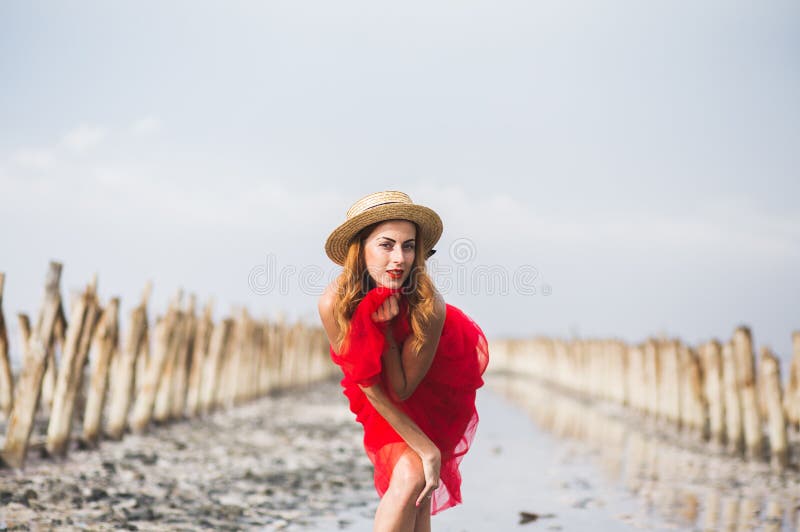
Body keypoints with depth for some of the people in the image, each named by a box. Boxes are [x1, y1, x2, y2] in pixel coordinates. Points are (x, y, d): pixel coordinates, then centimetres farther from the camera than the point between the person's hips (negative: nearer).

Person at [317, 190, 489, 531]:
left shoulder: (428, 306, -36)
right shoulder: (335, 304, -32)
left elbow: (403, 389, -26)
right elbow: (370, 388, -23)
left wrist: (386, 329, -37)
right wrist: (427, 450, -24)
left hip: (438, 384, -1)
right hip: (384, 397, 1)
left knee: (412, 477, -13)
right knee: (406, 480, -7)